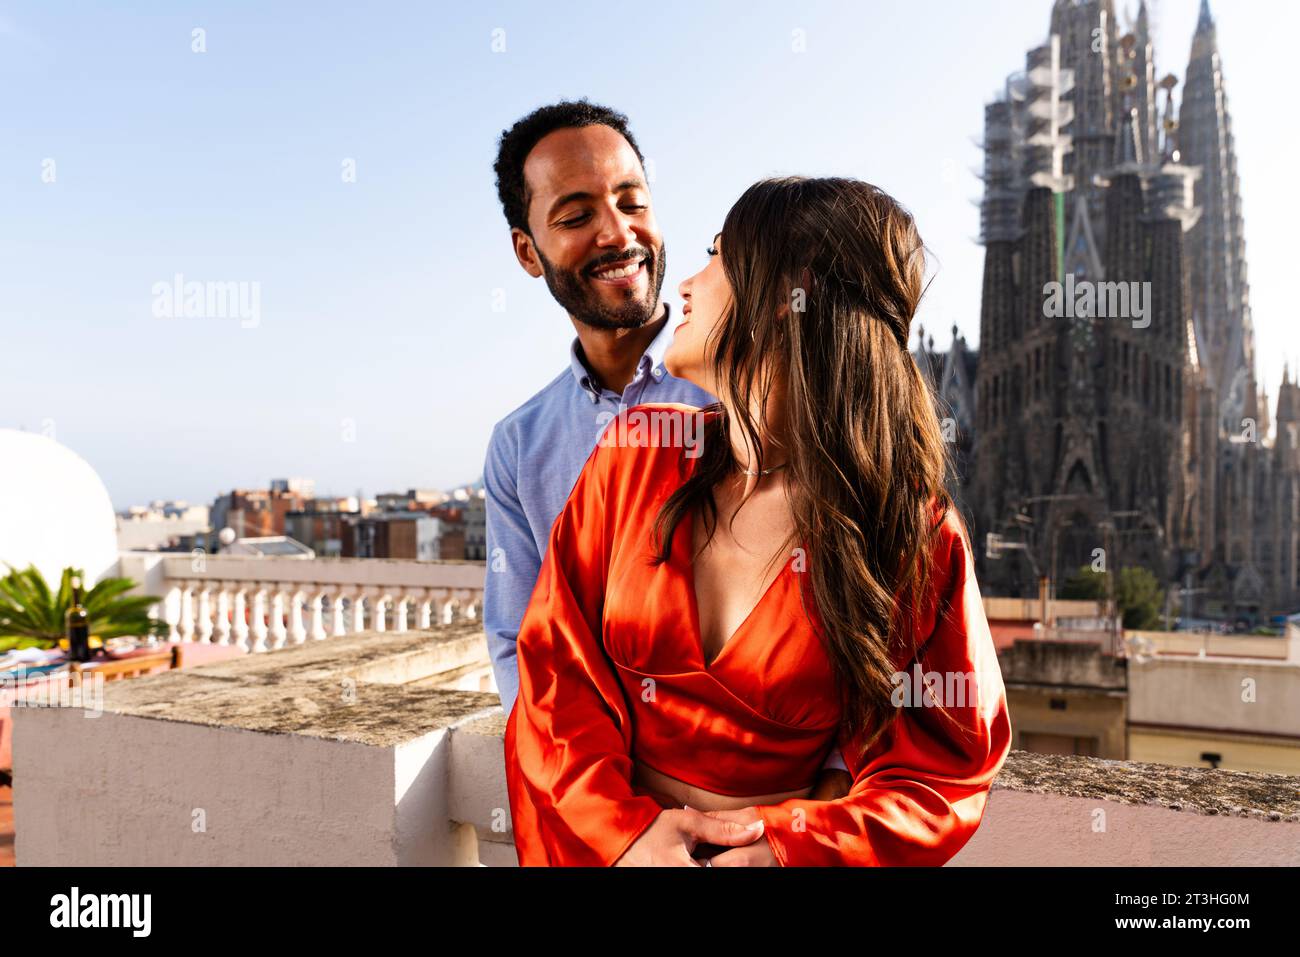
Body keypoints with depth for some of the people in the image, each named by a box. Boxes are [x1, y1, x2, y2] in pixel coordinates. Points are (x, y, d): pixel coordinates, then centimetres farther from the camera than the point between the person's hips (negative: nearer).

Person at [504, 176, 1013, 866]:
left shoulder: (916, 538, -8)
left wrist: (790, 845, -17)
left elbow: (943, 777, -2)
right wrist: (623, 828, -14)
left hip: (771, 846, -2)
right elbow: (555, 662, -1)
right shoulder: (639, 451, 0)